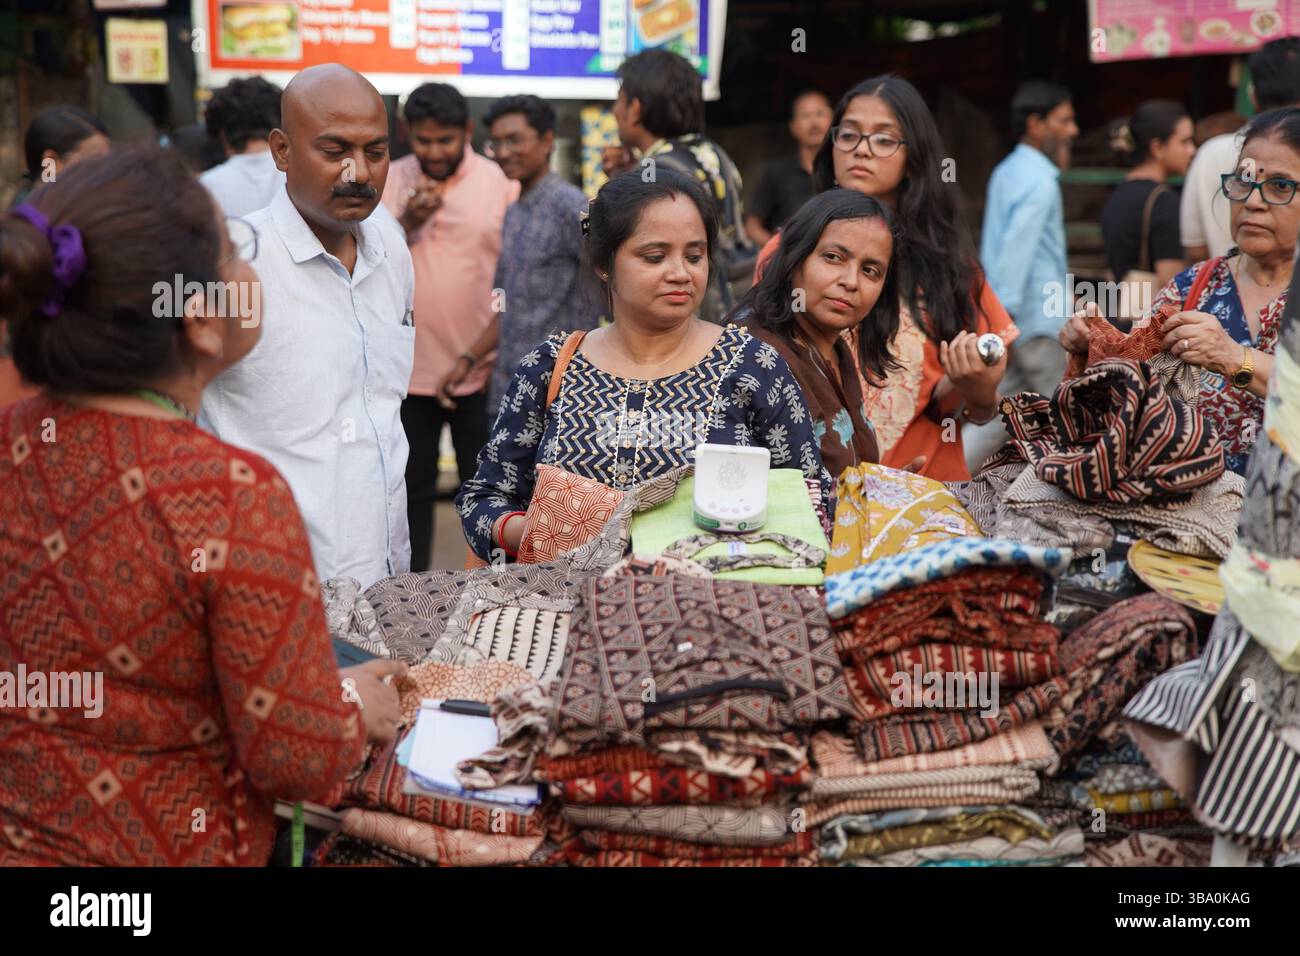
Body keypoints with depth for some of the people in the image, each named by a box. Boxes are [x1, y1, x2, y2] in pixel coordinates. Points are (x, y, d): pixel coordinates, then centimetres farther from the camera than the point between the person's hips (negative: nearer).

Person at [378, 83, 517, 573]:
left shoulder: (501, 183, -4)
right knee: (412, 487, 11)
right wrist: (406, 225, -15)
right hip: (409, 364, 2)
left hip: (479, 369, -2)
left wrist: (477, 356, -7)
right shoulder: (390, 181, 4)